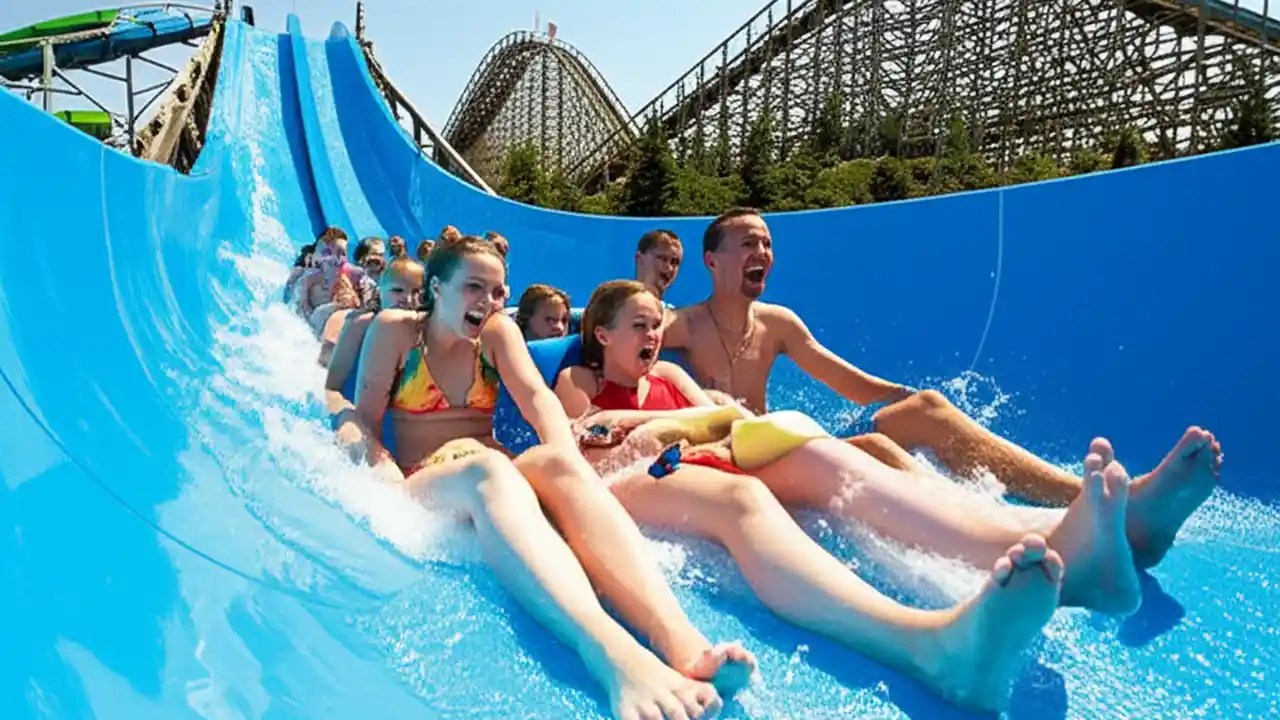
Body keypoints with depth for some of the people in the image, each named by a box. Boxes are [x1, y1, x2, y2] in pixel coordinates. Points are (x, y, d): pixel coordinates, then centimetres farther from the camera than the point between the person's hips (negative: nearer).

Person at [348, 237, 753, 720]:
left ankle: (681, 641, -58)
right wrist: (381, 465, -20)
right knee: (487, 470, -39)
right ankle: (613, 656, -69)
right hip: (422, 486, -3)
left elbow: (536, 395, -4)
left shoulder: (498, 330, 13)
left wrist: (564, 456, -24)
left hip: (491, 475, 3)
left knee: (556, 462, -33)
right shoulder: (394, 329, 6)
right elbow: (364, 418, 2)